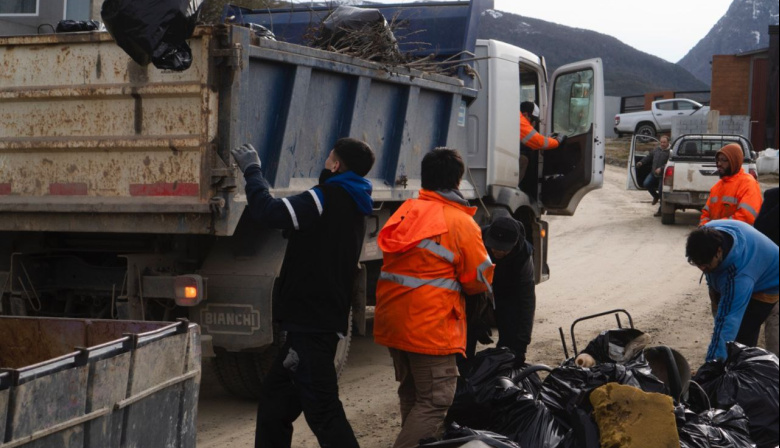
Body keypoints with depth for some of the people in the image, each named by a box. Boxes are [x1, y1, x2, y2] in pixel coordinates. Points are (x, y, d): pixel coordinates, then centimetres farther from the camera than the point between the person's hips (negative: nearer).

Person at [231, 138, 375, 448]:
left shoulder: (327, 199, -16)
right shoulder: (353, 207, 16)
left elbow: (270, 213, -20)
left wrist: (252, 170, -6)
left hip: (311, 323, -10)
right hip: (327, 318, 10)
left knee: (323, 411, -10)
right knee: (275, 393, 19)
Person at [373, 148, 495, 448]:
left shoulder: (405, 212, 7)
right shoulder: (461, 223, -10)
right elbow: (479, 280, -3)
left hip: (391, 318, 7)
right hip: (429, 325, -7)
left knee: (411, 392, 22)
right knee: (435, 401, -3)